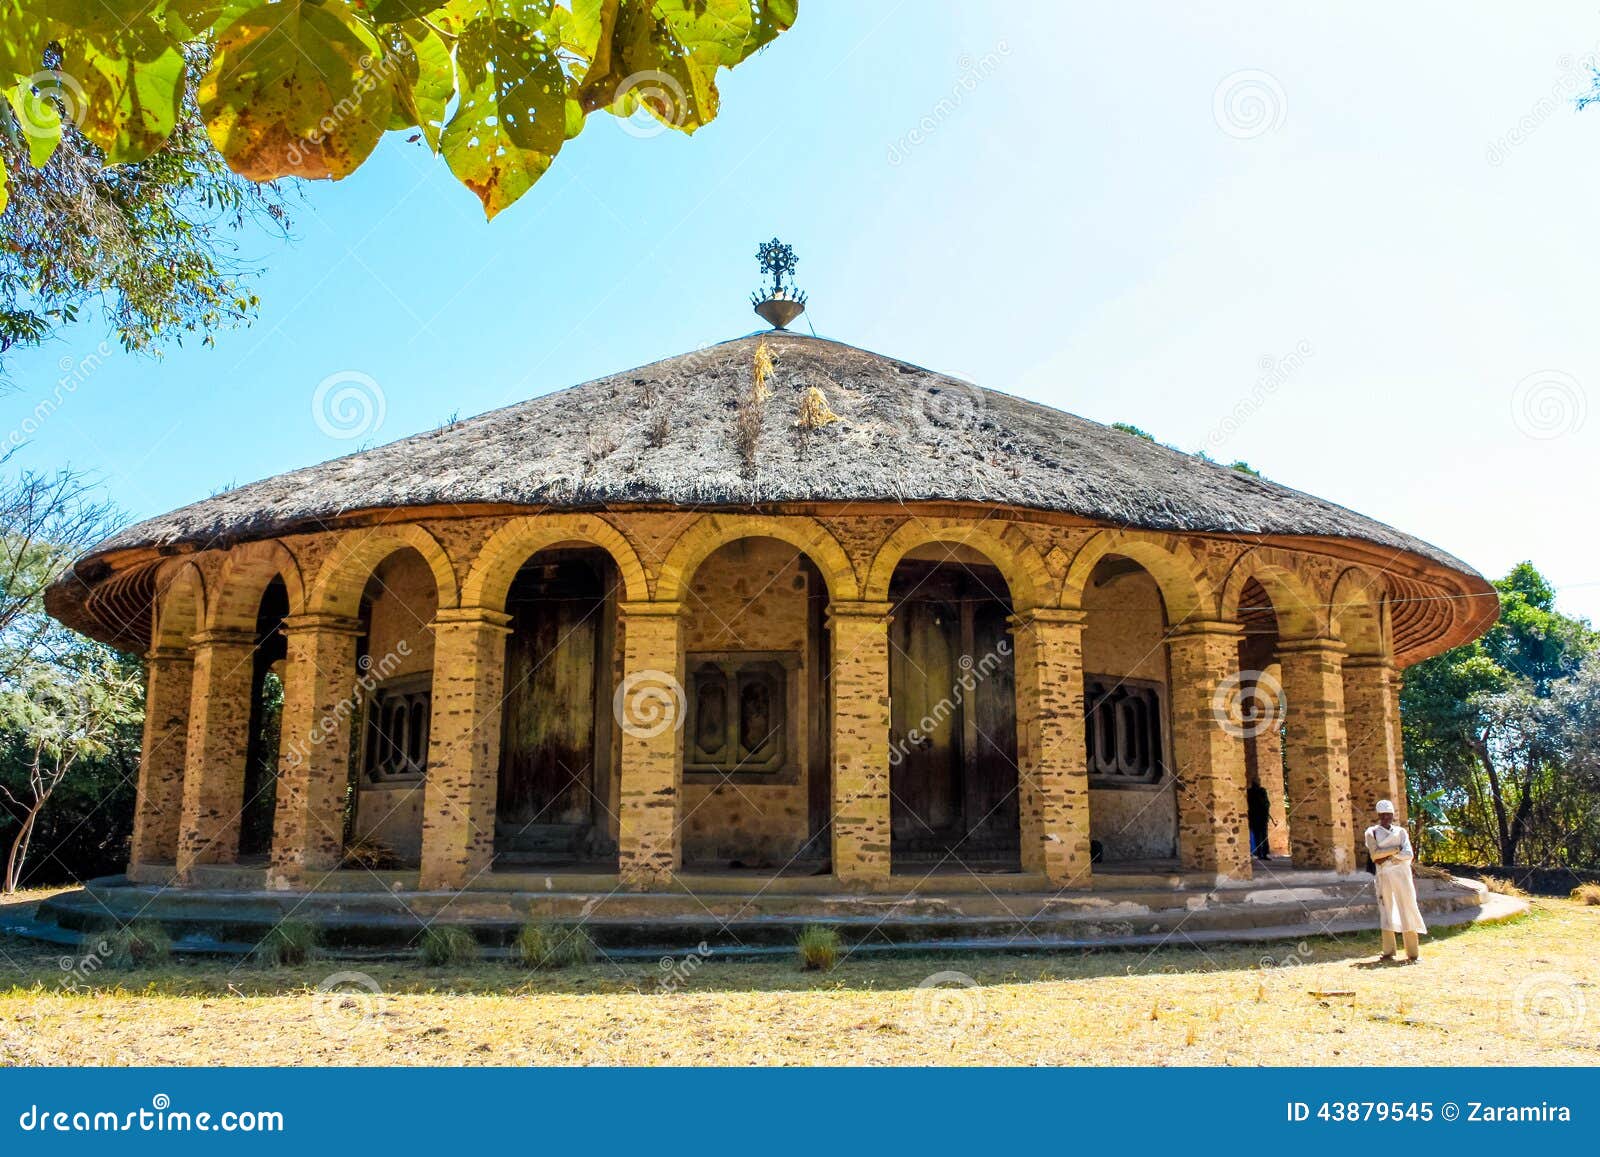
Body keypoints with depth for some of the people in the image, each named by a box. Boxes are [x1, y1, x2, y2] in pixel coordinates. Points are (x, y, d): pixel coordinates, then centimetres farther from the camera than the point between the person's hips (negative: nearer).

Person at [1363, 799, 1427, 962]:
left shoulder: (1401, 831, 11)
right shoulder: (1372, 832, 6)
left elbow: (1408, 855, -3)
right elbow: (1374, 854, -9)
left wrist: (1386, 857, -11)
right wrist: (1396, 849, -9)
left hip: (1402, 874, 1)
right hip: (1383, 876, -1)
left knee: (1408, 909, -2)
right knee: (1386, 911, -2)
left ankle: (1412, 952, 2)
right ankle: (1388, 952, 2)